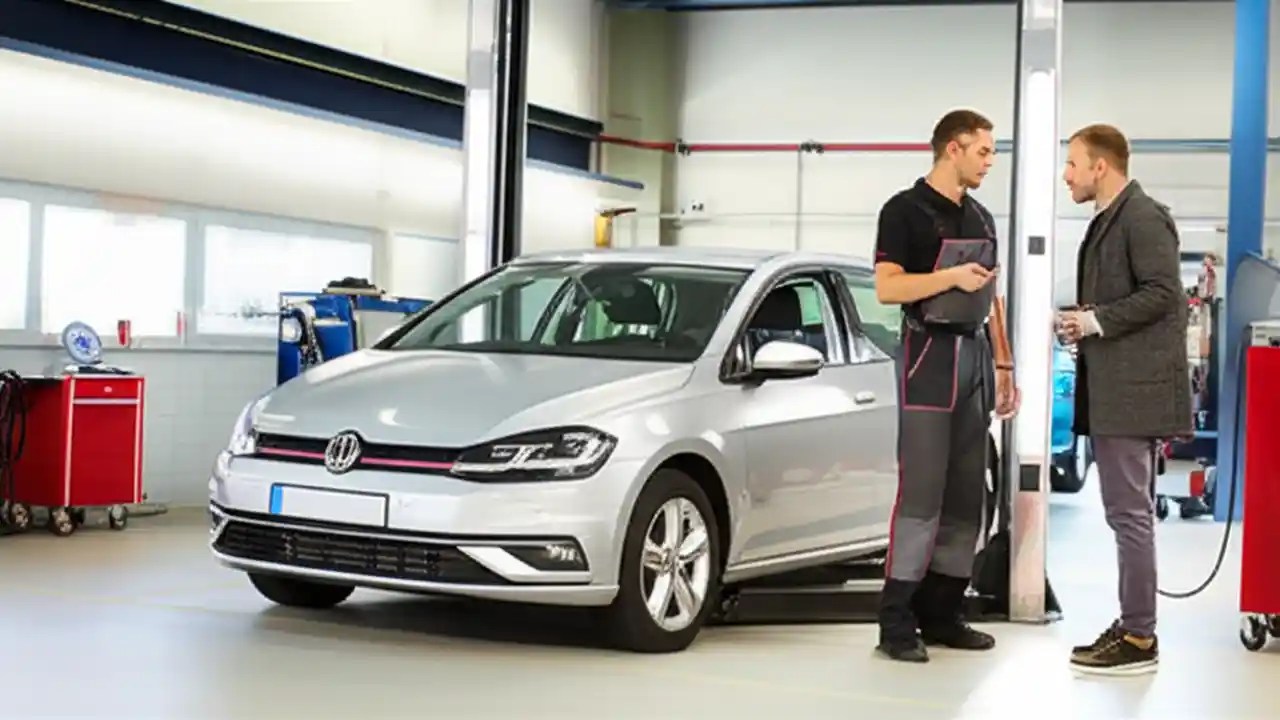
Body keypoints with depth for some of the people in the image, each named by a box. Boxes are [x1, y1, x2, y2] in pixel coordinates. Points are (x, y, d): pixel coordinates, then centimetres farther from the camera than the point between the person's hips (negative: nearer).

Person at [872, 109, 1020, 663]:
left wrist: (1003, 365, 16)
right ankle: (896, 621, -8)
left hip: (975, 357, 8)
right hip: (929, 353, -7)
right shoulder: (906, 210, -4)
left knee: (966, 496, 6)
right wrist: (952, 275, -20)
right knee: (921, 492, -11)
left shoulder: (981, 218, 18)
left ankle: (942, 612, 12)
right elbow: (887, 287, -14)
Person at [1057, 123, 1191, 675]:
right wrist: (1082, 322, 9)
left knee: (1130, 512, -8)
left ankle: (1138, 638, -4)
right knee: (1126, 512, 13)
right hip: (1112, 389, 11)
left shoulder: (1142, 217, -11)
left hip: (1133, 388, -10)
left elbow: (1163, 293, -19)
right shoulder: (1108, 221, 19)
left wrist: (1096, 320, -16)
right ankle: (1131, 625, 20)